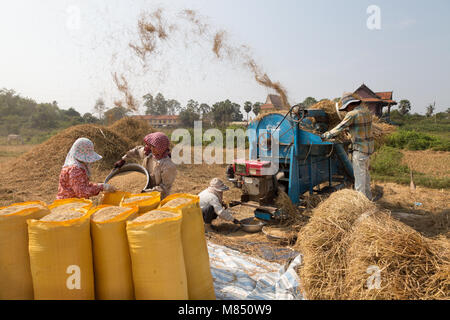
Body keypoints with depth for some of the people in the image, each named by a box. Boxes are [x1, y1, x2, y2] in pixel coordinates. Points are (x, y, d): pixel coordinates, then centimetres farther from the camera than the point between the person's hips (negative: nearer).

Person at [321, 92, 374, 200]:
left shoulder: (352, 114, -16)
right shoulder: (367, 112, 8)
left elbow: (340, 127, -13)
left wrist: (325, 135, -5)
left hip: (360, 148, -9)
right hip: (369, 145, 9)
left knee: (359, 175, -1)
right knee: (365, 172, 20)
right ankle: (368, 196, 31)